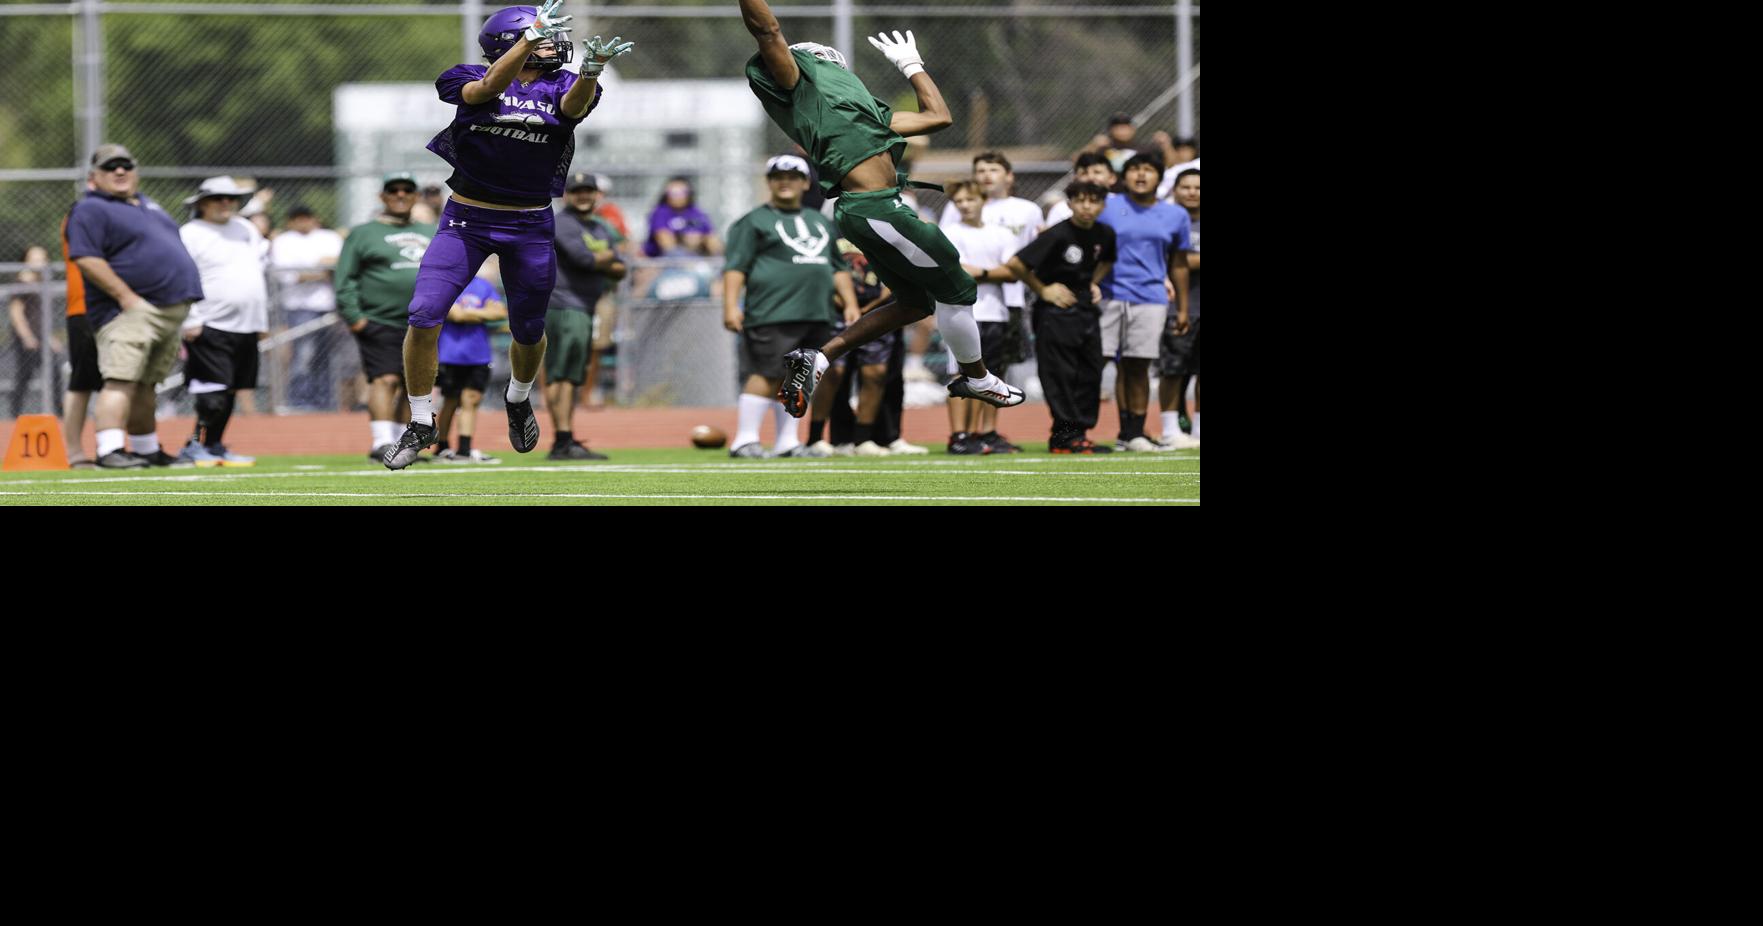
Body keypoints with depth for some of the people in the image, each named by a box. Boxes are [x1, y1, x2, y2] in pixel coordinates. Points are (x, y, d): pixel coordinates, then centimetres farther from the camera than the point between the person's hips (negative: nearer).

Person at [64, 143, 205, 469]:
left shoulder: (146, 204, 22)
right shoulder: (91, 211, -7)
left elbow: (169, 249, 29)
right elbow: (87, 259, -18)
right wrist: (126, 296, -22)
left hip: (171, 311, 9)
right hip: (128, 315, -9)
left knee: (145, 385, 15)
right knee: (121, 380, -18)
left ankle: (147, 449, 21)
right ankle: (110, 451, -27)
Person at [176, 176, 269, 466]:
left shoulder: (246, 230, 18)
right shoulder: (190, 235, -4)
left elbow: (258, 273, 26)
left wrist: (262, 321, 22)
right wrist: (190, 322, -17)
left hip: (246, 329, 7)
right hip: (210, 327, -7)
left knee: (229, 391, 9)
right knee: (213, 394, -14)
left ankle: (215, 447, 17)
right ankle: (198, 446, -6)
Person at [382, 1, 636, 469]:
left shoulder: (562, 88, -3)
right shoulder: (473, 80, -7)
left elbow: (575, 103, -26)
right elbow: (490, 87, -29)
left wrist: (591, 72, -48)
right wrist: (531, 39, -40)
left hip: (531, 227, 2)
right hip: (466, 220, -2)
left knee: (529, 332, 12)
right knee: (424, 316, -14)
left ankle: (519, 399, 45)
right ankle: (420, 425, 2)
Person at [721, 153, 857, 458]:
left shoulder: (821, 223, 24)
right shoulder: (754, 222, 4)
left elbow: (839, 268, 29)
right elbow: (736, 267, -4)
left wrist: (850, 303, 18)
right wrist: (731, 305, -15)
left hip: (817, 316, 6)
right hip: (772, 315, -6)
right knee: (768, 375, -13)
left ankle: (787, 441, 11)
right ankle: (745, 439, -10)